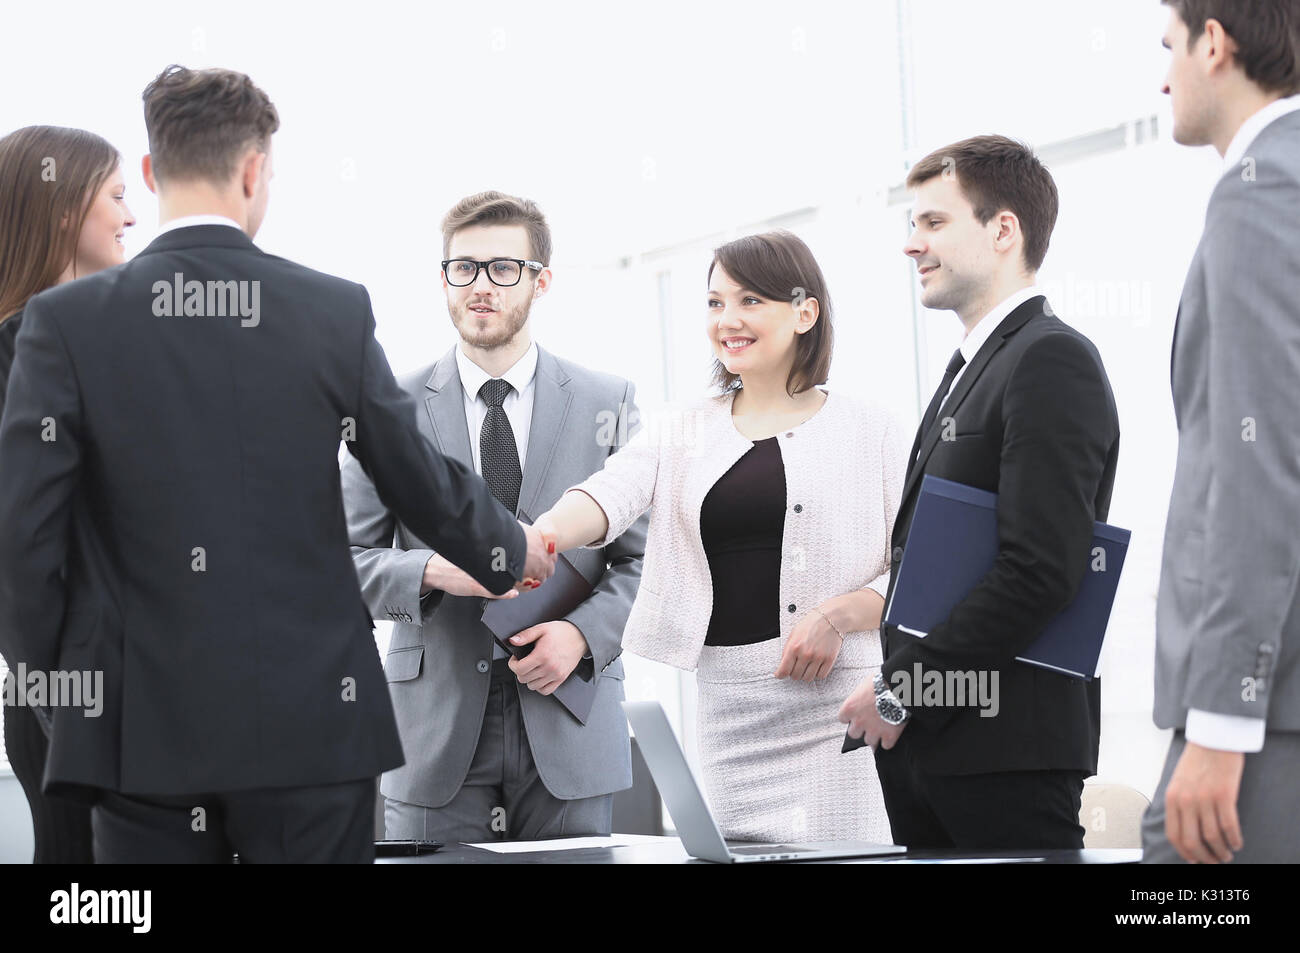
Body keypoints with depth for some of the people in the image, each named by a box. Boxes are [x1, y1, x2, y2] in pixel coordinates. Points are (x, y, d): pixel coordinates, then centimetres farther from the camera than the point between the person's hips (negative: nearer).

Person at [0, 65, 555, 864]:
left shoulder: (66, 321, -4)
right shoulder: (335, 312, -2)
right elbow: (421, 479, 8)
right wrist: (513, 551, 28)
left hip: (143, 730, 0)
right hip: (313, 723, 0)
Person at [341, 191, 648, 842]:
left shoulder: (608, 402, 7)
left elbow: (648, 557, 6)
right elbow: (344, 560, 4)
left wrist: (581, 633, -11)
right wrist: (431, 571, -15)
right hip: (437, 728, -1)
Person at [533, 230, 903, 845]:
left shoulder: (865, 429, 6)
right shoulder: (684, 432, 13)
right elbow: (608, 494, -6)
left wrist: (838, 614, -15)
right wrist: (541, 536, -27)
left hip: (836, 697, -3)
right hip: (726, 697, 3)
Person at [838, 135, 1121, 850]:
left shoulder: (1052, 362, -11)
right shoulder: (972, 366, 20)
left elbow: (1040, 569, -20)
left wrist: (900, 693, -15)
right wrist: (896, 692, 8)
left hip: (1005, 747, -9)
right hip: (924, 744, 9)